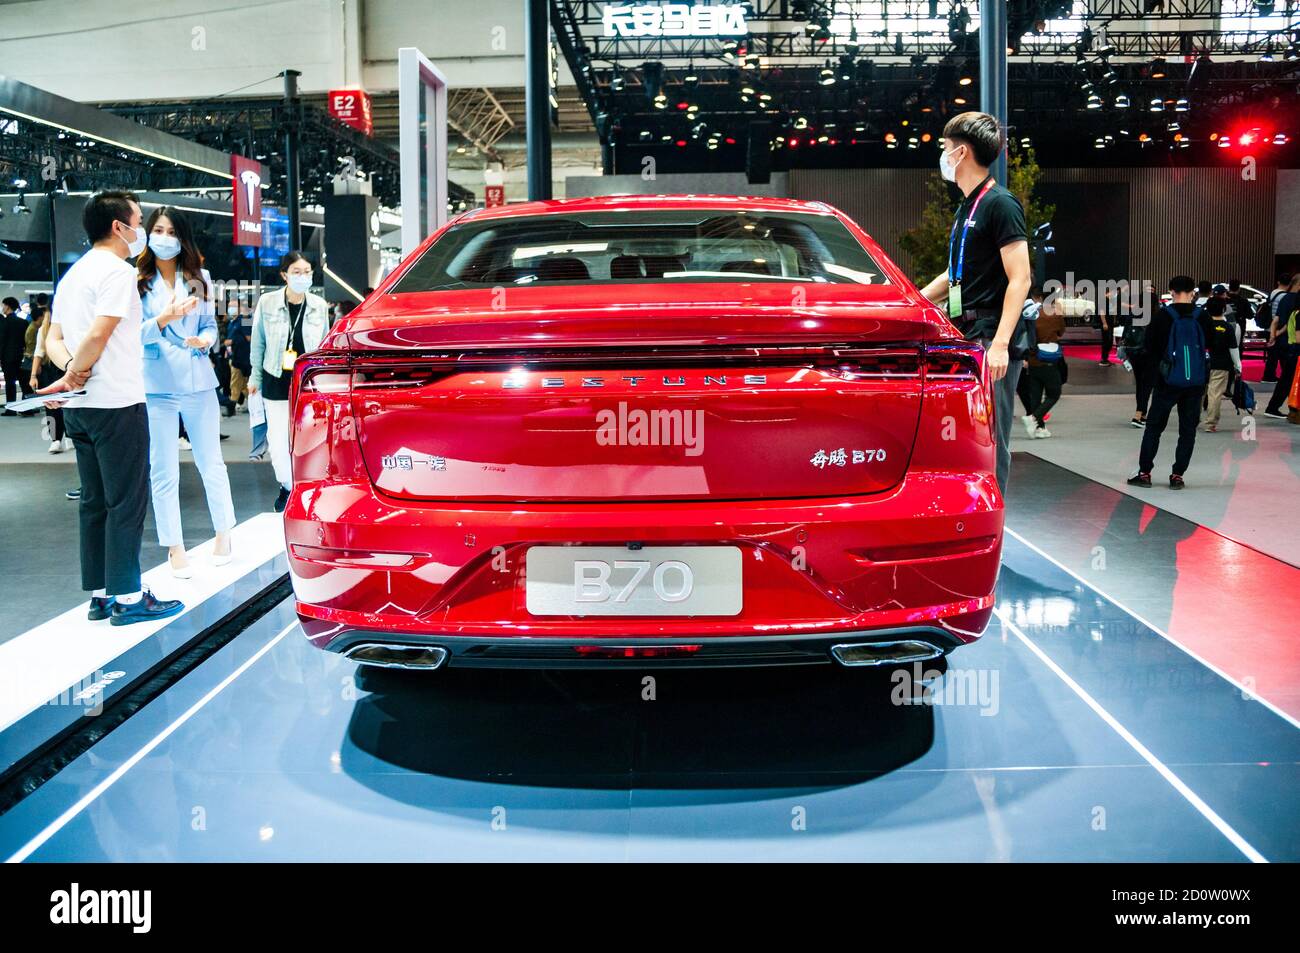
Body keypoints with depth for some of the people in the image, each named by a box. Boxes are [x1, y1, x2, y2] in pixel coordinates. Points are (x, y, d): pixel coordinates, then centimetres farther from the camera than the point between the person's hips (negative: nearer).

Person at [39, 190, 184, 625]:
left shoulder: (73, 274, 19)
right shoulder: (117, 271, -10)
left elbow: (53, 338, 16)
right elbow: (98, 333, -21)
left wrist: (70, 368, -1)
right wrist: (75, 372, -7)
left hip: (81, 408, 9)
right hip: (117, 404, -9)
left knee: (95, 502, 11)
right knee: (127, 502, -4)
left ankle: (100, 594, 16)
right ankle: (127, 597, -1)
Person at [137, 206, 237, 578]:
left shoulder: (200, 278, 10)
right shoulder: (136, 281, 1)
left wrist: (205, 339, -10)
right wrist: (165, 318, -21)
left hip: (198, 382, 2)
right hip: (156, 386, -2)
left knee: (211, 461, 10)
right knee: (164, 472, 3)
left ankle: (223, 533, 25)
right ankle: (175, 548, 12)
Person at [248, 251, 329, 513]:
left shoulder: (319, 305, -1)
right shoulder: (267, 303, -5)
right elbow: (258, 343, 5)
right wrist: (255, 376, 10)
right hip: (277, 382, 0)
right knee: (278, 441, 1)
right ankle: (289, 486, 24)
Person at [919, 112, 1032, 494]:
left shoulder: (1000, 204, -7)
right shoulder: (966, 208, 20)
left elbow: (1019, 279, -14)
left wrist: (1000, 343, -22)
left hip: (991, 339, -9)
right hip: (964, 338, 9)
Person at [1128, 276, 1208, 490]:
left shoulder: (1161, 317, -7)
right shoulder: (1201, 317, -2)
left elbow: (1150, 348, -2)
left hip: (1168, 381, -1)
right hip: (1195, 382, 1)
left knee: (1154, 426, 8)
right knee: (1188, 430, 8)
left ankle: (1144, 472, 6)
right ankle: (1177, 475, 6)